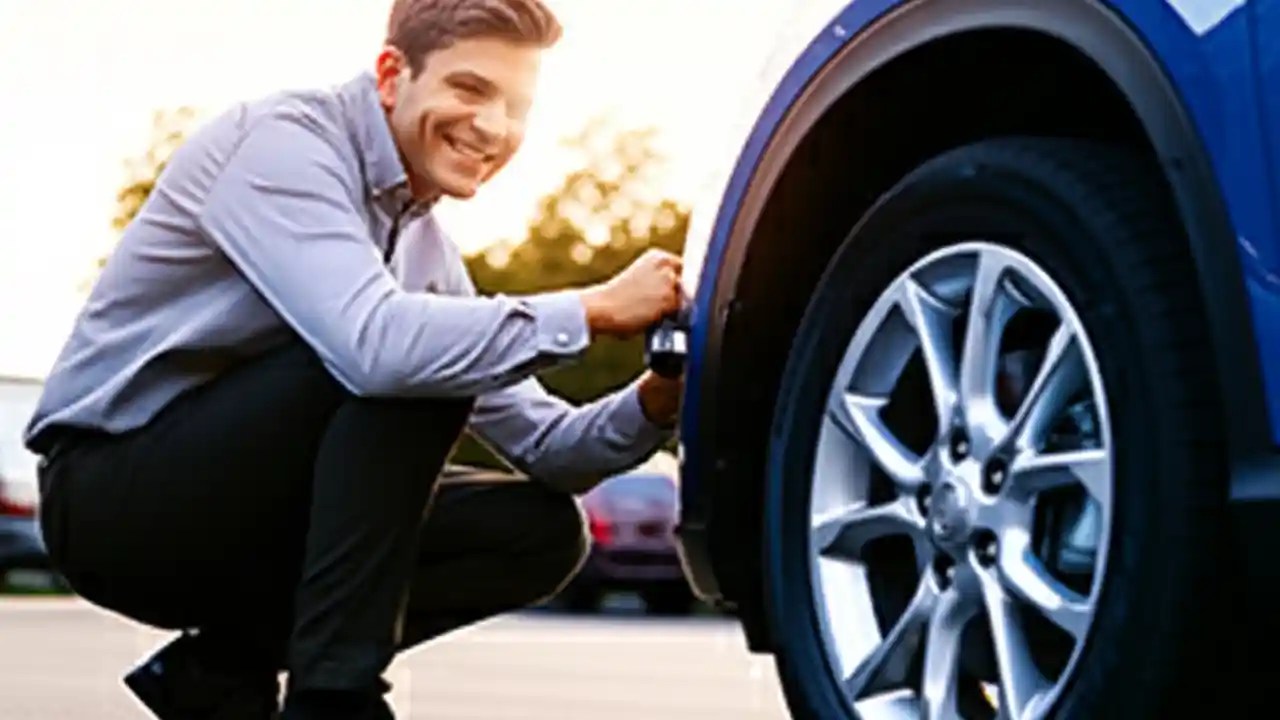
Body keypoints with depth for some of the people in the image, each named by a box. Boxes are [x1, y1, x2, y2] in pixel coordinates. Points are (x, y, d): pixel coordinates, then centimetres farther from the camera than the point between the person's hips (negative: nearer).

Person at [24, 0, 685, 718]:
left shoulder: (427, 247, 9)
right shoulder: (284, 142, -17)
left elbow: (541, 443, 9)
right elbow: (374, 342, -35)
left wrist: (653, 404, -11)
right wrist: (595, 309, -27)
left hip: (233, 518, 9)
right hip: (113, 495, -9)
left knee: (542, 530, 0)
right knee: (407, 358, -27)